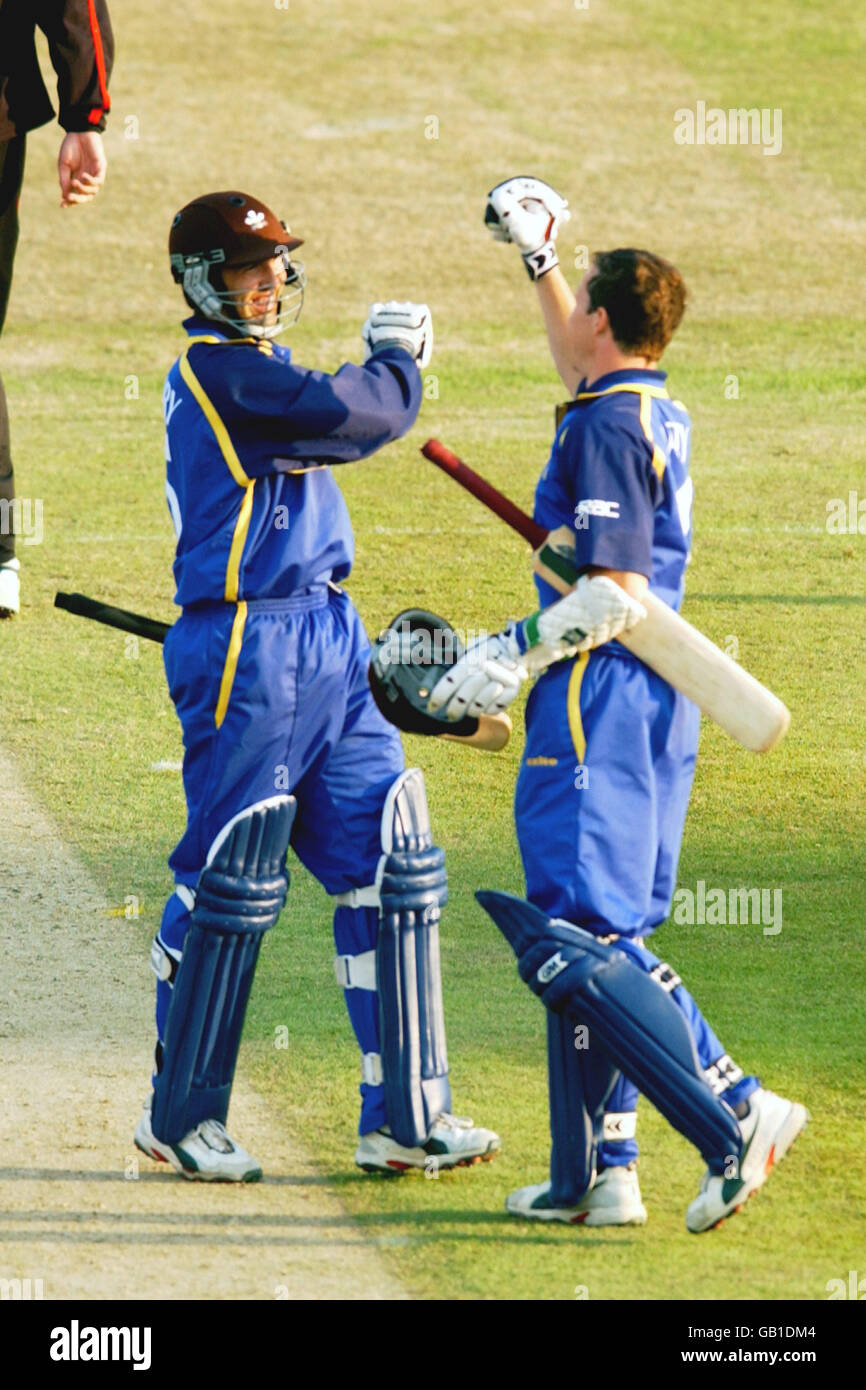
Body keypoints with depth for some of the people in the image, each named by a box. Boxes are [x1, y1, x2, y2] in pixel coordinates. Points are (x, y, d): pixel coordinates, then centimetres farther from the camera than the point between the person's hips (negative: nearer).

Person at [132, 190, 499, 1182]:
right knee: (230, 885, -3)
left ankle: (403, 1119, 6)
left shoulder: (252, 375, 19)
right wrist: (397, 357, -1)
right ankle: (180, 1118, 9)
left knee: (391, 870, 4)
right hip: (247, 652, -9)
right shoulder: (215, 371, -12)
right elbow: (358, 416, -17)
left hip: (328, 651, 9)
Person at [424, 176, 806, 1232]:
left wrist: (514, 651, -19)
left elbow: (614, 591, -21)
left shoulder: (607, 427, -14)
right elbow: (582, 376, 38)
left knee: (581, 941, -12)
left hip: (599, 703, -9)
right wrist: (538, 261, 40)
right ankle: (594, 1176, 9)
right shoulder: (659, 413, 13)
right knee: (603, 938, 10)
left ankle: (734, 1118, -21)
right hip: (657, 705, 9)